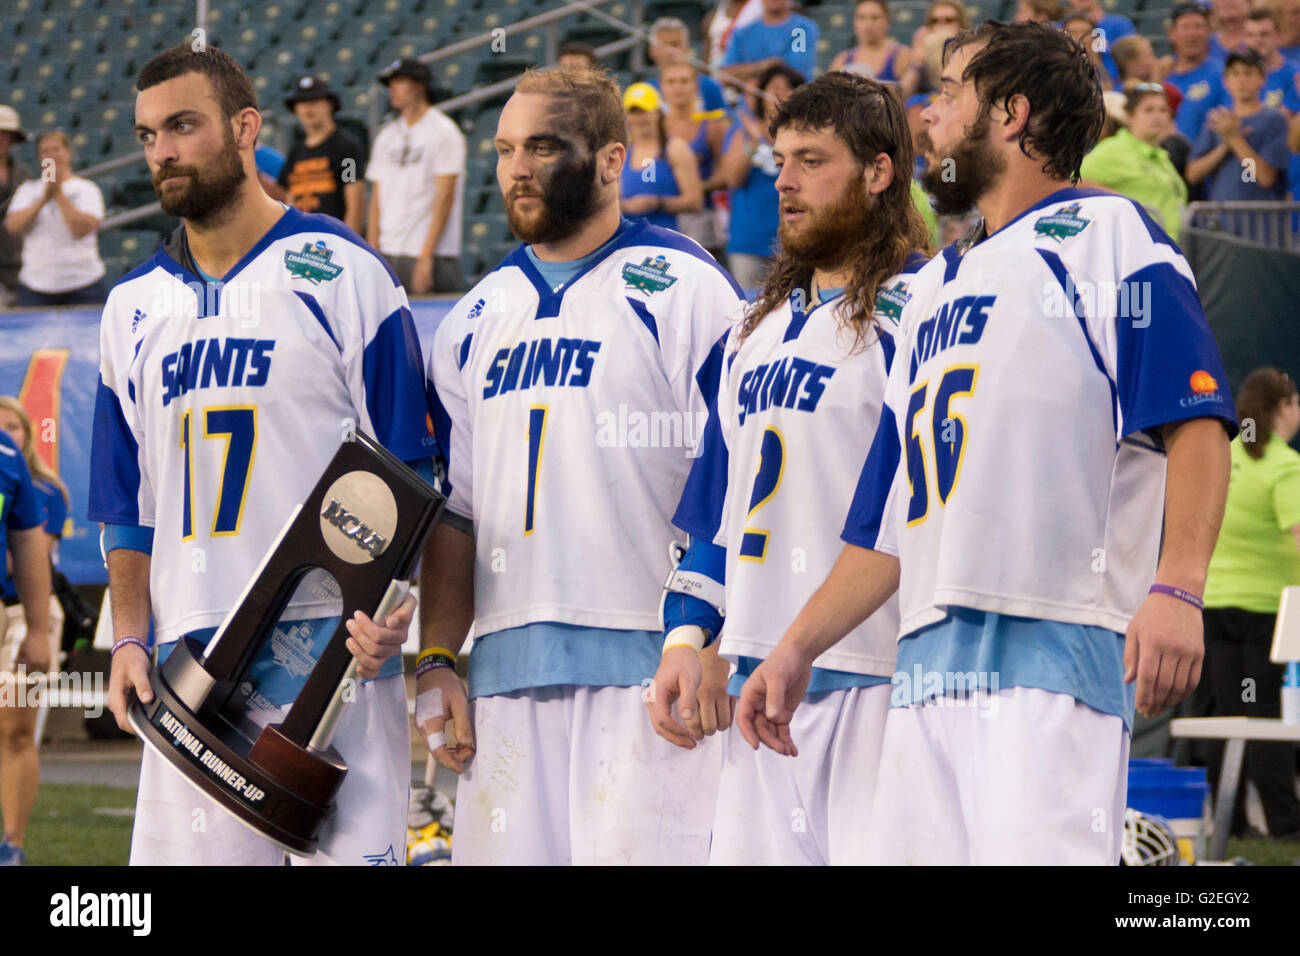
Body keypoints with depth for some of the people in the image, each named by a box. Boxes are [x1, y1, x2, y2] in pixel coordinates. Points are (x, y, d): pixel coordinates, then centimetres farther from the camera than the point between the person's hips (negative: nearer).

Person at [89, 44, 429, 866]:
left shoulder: (341, 275, 0)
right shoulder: (134, 309, 16)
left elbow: (407, 471, -2)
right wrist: (130, 639, 7)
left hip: (334, 651, -5)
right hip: (188, 667, 5)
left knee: (350, 849, -8)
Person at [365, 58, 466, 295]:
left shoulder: (443, 132, -4)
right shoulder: (386, 136, 17)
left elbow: (444, 197, -11)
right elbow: (377, 198, 17)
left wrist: (426, 256, -17)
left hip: (432, 256, -6)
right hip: (388, 255, 6)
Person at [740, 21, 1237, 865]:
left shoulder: (1102, 232, 4)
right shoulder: (935, 285, 28)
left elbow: (1196, 423, -9)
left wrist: (1176, 588, -22)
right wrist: (798, 650, 23)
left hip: (1054, 641, -8)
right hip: (929, 660, 8)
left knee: (1032, 856, -21)